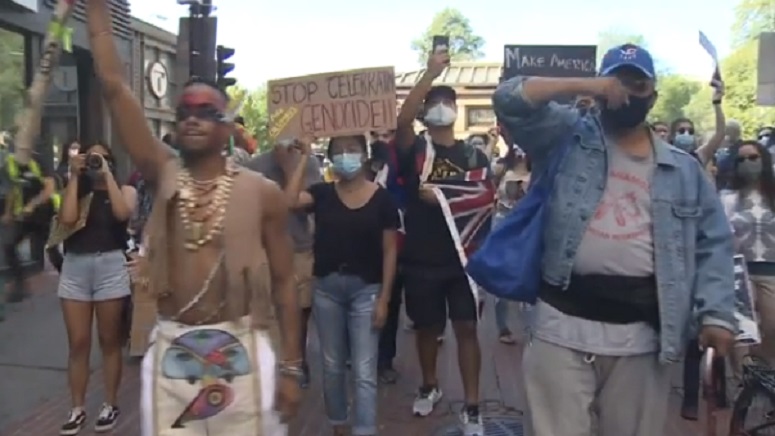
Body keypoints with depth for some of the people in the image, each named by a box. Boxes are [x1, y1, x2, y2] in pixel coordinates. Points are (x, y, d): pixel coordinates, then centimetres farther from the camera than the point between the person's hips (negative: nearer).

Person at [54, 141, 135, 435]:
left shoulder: (124, 190, 8)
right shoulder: (76, 190, 13)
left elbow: (122, 213, -15)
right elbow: (67, 218, -7)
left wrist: (107, 174, -8)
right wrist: (74, 176, -3)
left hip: (110, 265, -2)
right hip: (74, 267, 2)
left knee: (109, 341, 7)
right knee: (78, 343, 6)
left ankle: (110, 404, 18)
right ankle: (77, 408, 17)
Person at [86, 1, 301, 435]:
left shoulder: (263, 193, -4)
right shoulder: (165, 175, 2)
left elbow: (284, 282, -1)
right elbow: (115, 87, -2)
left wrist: (290, 367, -3)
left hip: (240, 348, -2)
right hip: (171, 348, 3)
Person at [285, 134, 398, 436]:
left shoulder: (381, 198, -4)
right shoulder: (322, 193, 1)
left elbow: (389, 250, -4)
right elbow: (289, 201, -19)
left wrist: (384, 297, -8)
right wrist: (304, 157, -12)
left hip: (366, 289, -2)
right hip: (326, 287, 3)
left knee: (364, 371, -1)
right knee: (332, 364, 16)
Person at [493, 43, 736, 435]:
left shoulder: (684, 169, 12)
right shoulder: (568, 137, 6)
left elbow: (712, 245, 10)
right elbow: (510, 100, -4)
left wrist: (716, 314, -1)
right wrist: (581, 86, -10)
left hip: (642, 332, 3)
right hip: (564, 322, -2)